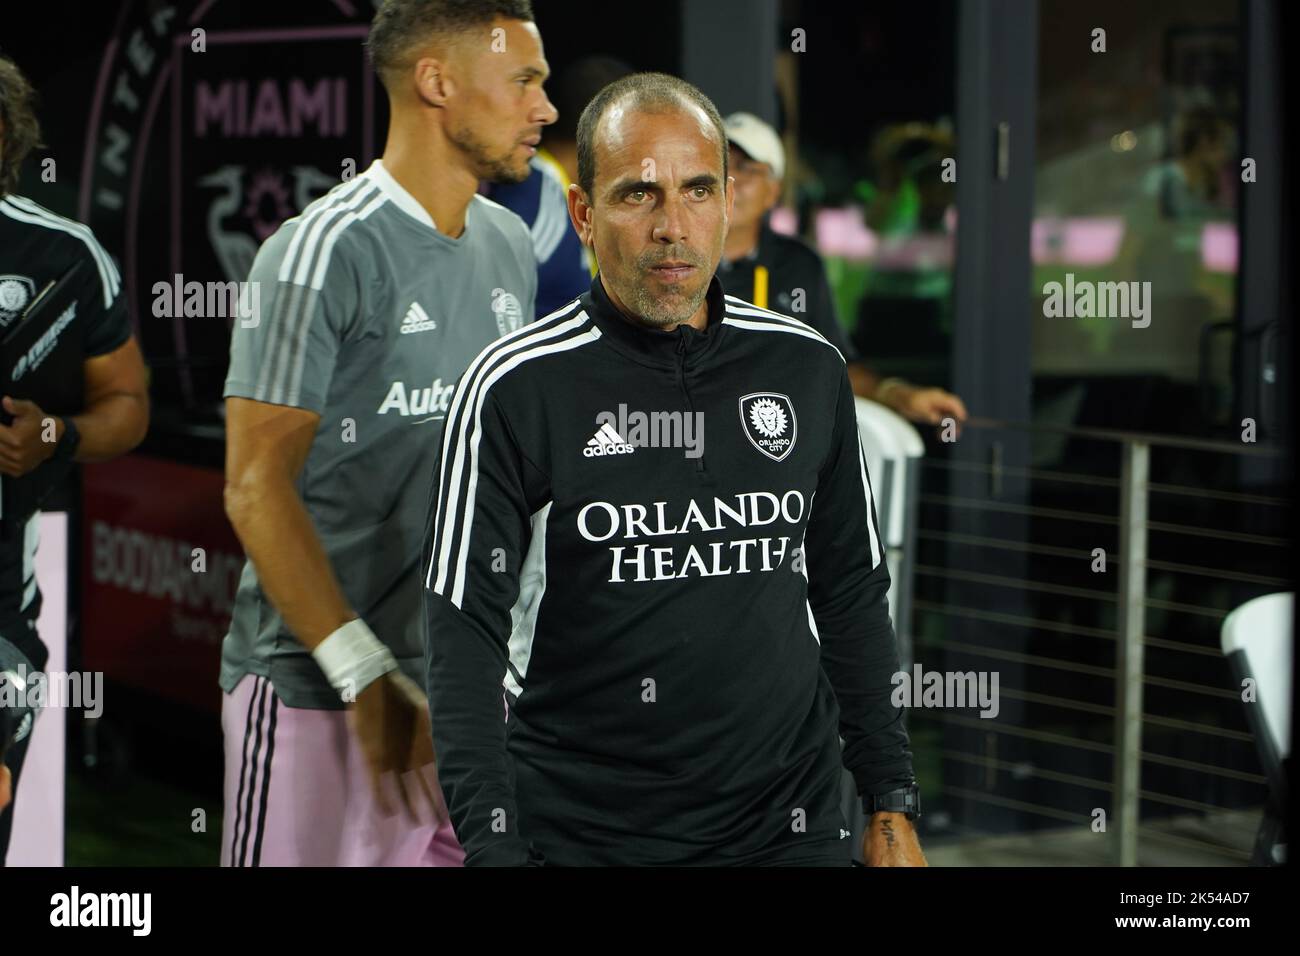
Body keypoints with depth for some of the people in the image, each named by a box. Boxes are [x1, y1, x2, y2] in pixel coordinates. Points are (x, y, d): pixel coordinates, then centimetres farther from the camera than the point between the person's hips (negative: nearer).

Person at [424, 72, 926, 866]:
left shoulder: (808, 367, 3)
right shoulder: (515, 387, -8)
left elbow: (853, 599, 11)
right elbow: (467, 637, -9)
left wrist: (892, 809, 7)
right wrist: (494, 848, -17)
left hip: (789, 828, 3)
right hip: (580, 835, -3)